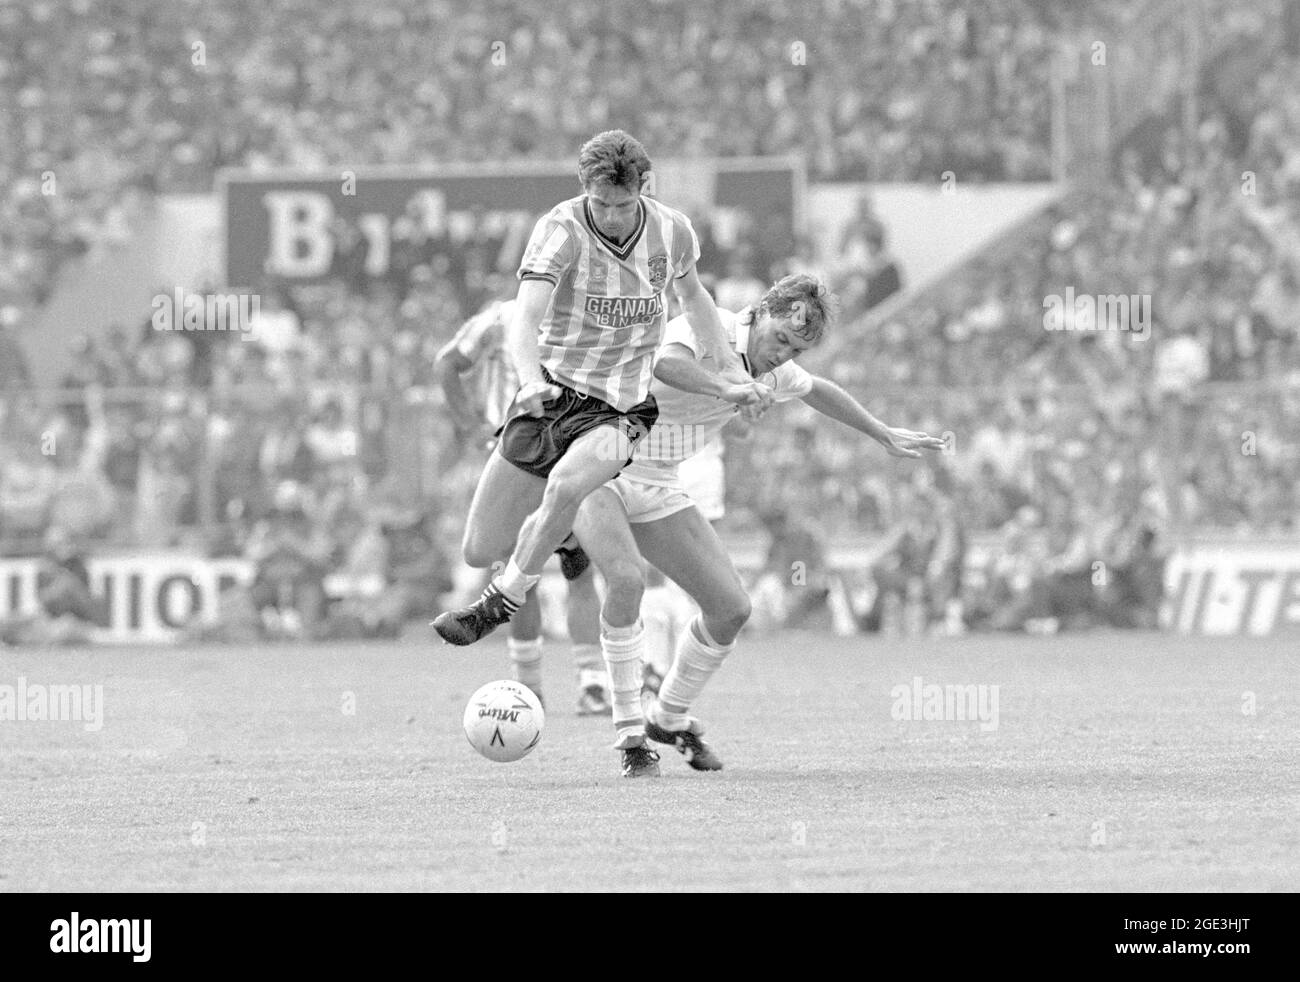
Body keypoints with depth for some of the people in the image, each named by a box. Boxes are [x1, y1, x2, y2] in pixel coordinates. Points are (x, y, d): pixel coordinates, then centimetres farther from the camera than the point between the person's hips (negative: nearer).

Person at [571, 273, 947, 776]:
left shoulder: (772, 371, 4)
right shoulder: (705, 330, -21)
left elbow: (817, 390, 28)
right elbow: (664, 362, -45)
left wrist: (884, 434, 36)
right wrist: (729, 392, -54)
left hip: (656, 488, 8)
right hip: (598, 466, -8)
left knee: (731, 607, 1)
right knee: (626, 580, -33)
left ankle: (669, 716, 24)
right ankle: (629, 730, -21)